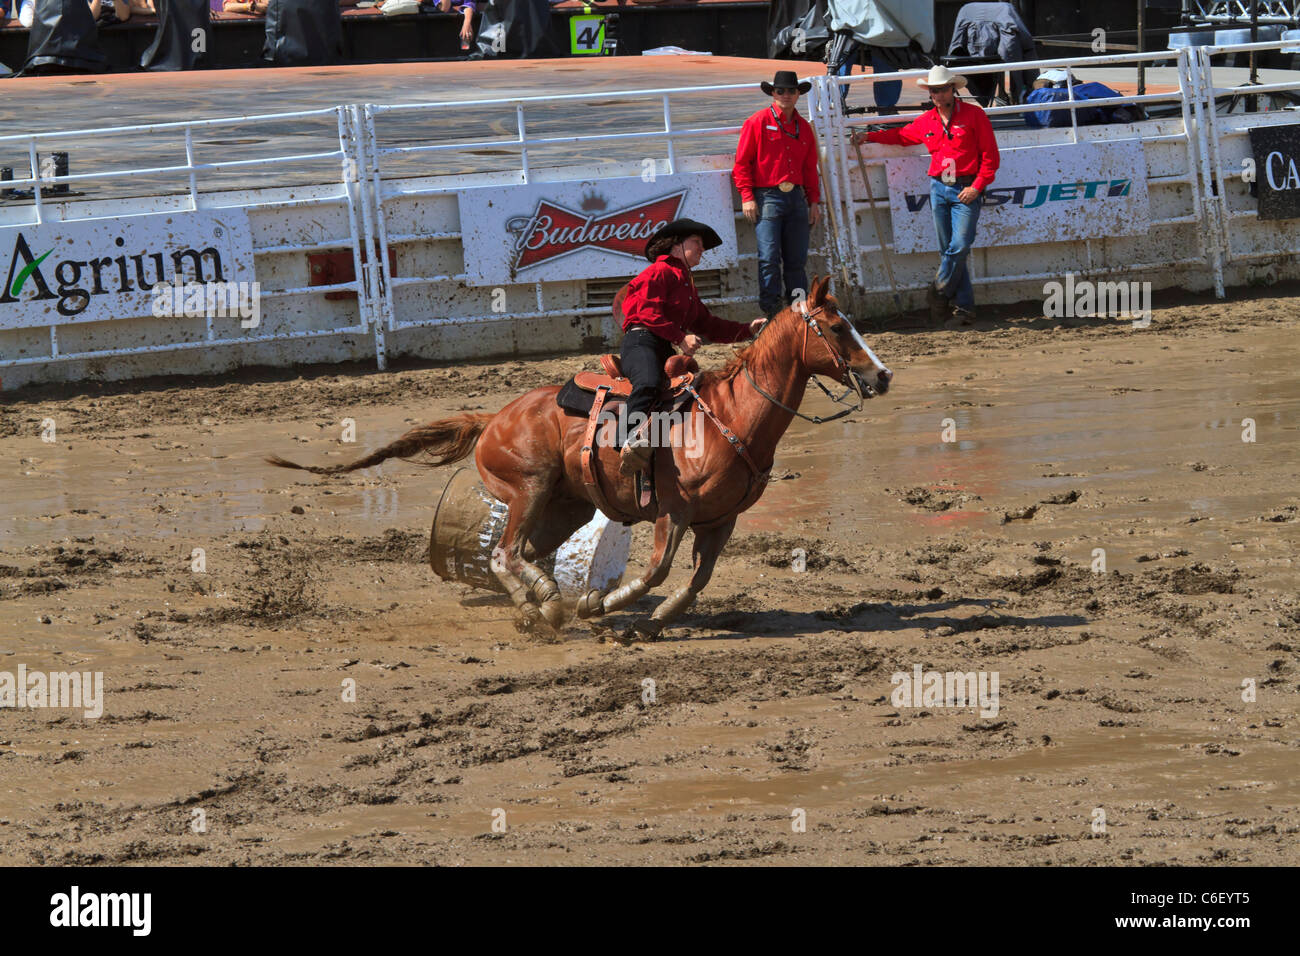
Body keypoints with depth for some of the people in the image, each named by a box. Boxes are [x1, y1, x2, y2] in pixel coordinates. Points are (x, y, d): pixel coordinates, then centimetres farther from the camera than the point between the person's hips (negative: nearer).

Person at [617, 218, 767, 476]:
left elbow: (707, 325, 28)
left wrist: (748, 329, 20)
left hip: (665, 349, 10)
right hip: (641, 341, -10)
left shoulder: (687, 285, 32)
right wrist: (681, 338, -18)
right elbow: (649, 313, -11)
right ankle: (634, 439, -54)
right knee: (649, 383, -37)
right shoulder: (659, 272, 2)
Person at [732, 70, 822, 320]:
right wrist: (747, 197, -10)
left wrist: (814, 201, 15)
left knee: (797, 259, 7)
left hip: (796, 198, 5)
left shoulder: (804, 127, 16)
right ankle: (771, 311, -10)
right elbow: (741, 163, -2)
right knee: (769, 257, -11)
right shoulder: (758, 123, 0)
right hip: (767, 197, -5)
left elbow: (810, 168, 22)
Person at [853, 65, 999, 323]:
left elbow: (990, 156, -4)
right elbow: (902, 136, 29)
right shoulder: (926, 121, 10)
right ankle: (963, 305, 7)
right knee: (947, 249, 2)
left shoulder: (974, 115, -3)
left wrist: (977, 187, -12)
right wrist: (869, 136, 20)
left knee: (959, 246, -14)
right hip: (939, 188, 4)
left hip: (966, 189, -4)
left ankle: (940, 290, 5)